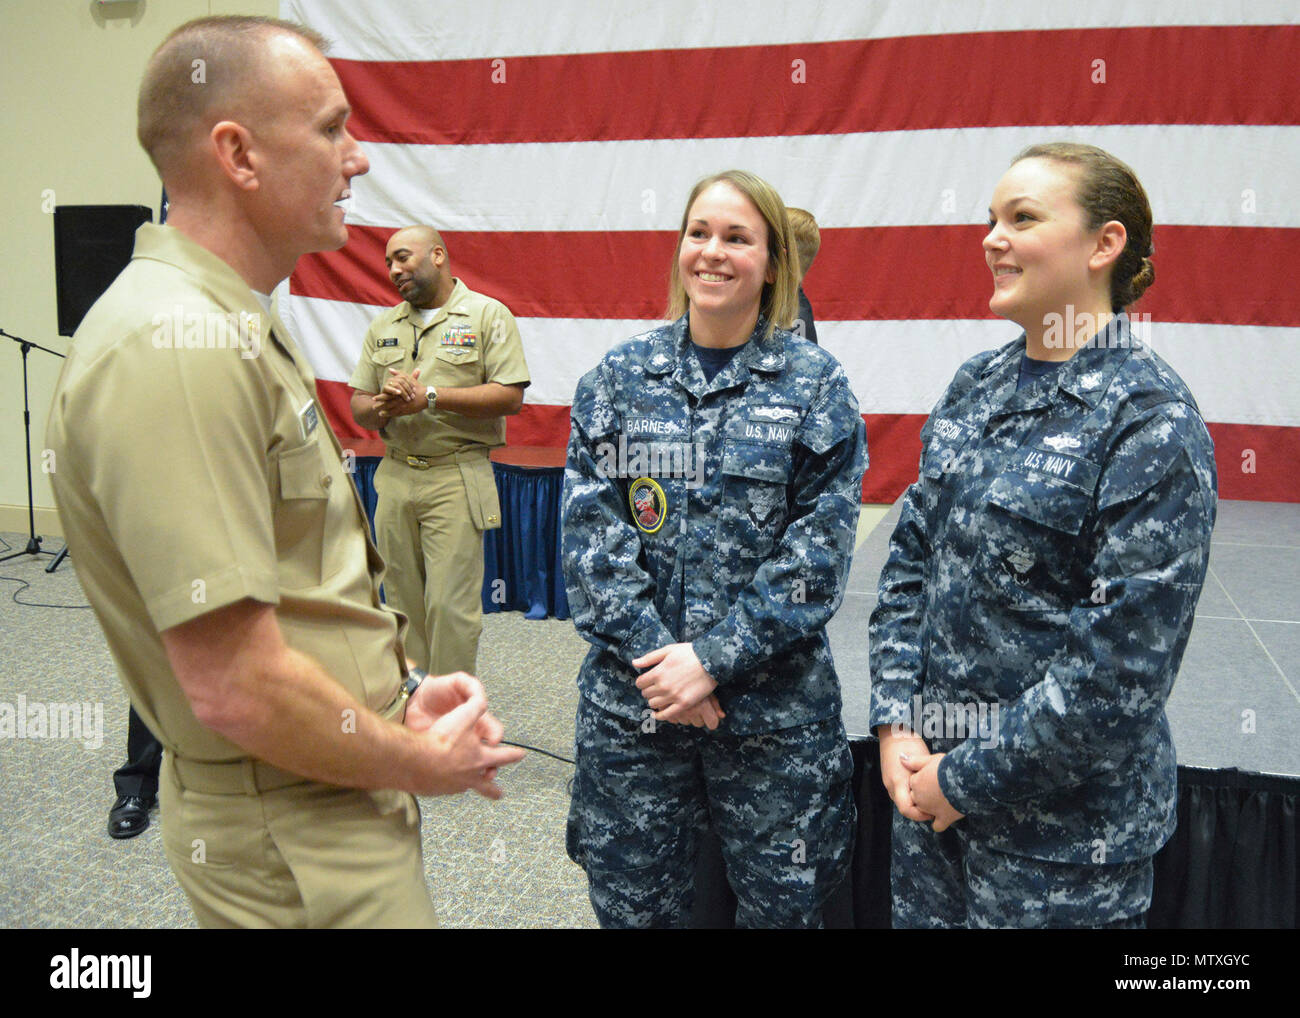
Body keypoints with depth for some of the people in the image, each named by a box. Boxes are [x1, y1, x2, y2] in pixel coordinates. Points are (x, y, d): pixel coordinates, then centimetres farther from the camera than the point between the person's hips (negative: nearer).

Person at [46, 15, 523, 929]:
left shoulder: (235, 326, 8)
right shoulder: (177, 346, -25)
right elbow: (238, 687, -28)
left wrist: (400, 698, 4)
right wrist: (420, 763, -14)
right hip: (292, 844, -9)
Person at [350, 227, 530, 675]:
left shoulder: (488, 315, 1)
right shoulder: (384, 326, 18)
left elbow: (510, 396, -10)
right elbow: (358, 403, 16)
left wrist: (430, 397, -14)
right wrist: (381, 407, -8)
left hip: (456, 475, -5)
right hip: (395, 475, 5)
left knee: (450, 605, -8)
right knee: (403, 604, 9)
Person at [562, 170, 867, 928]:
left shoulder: (817, 386, -1)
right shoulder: (619, 379, 4)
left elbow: (819, 551, -7)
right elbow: (590, 533, -2)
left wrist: (713, 658, -14)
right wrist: (653, 654, -13)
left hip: (776, 710, -1)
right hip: (631, 699, 2)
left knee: (782, 905, 12)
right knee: (635, 906, 14)